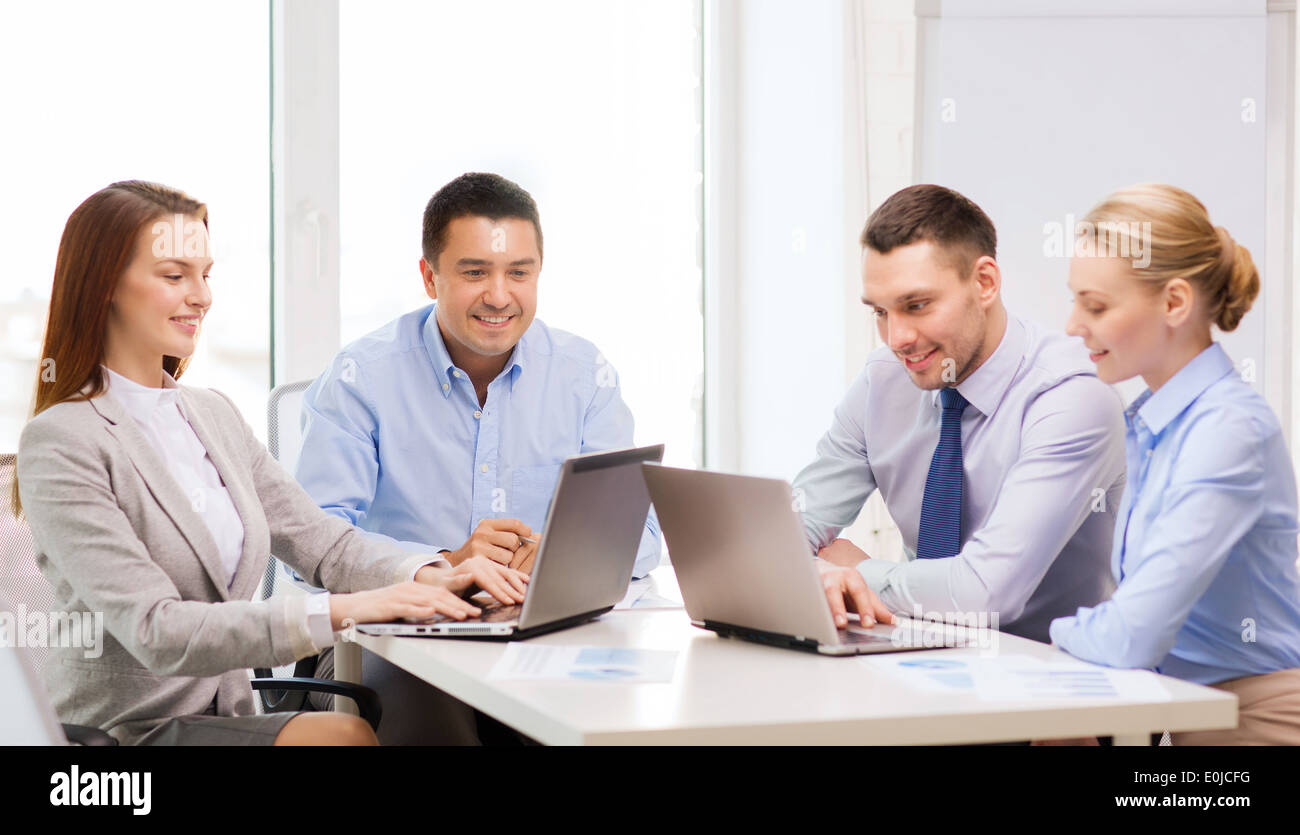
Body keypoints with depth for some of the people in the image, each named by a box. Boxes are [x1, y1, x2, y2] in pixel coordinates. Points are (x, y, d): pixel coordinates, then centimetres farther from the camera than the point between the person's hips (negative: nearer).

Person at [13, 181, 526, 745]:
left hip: (230, 714, 7)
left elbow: (324, 543, 10)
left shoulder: (213, 415, 14)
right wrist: (342, 610, -30)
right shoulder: (58, 444, -11)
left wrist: (427, 577, -11)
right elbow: (157, 632, -21)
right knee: (343, 735, -31)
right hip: (127, 731, -6)